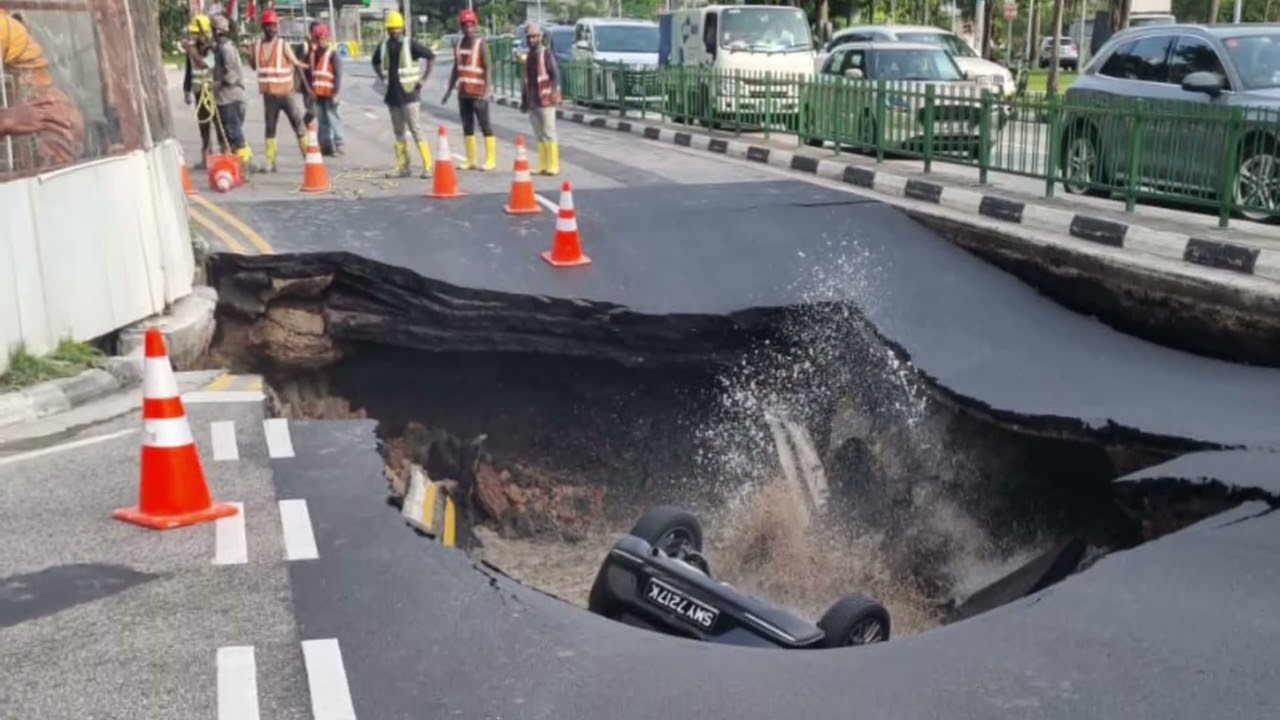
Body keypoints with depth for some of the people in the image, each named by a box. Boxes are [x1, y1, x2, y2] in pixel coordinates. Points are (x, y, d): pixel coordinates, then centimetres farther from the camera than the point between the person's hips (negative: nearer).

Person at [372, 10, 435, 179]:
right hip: (392, 94, 6)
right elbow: (375, 63, 27)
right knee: (398, 131, 9)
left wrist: (424, 79, -9)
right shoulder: (383, 46, 7)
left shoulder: (410, 44, -8)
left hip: (408, 93, -6)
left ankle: (428, 165, -9)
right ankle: (402, 167, 15)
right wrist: (382, 78, 13)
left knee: (415, 129, -11)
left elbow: (431, 57, -8)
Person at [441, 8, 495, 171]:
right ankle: (471, 160, 15)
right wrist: (449, 90, 18)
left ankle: (491, 160, 2)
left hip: (478, 93, -6)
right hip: (463, 93, 6)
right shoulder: (458, 45, 12)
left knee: (485, 126, -2)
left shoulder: (481, 44, -6)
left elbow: (488, 68, -11)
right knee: (467, 127, 9)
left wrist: (487, 91, -21)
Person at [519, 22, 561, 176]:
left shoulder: (546, 53, -7)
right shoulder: (528, 56, 15)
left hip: (545, 101, -7)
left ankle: (553, 166, -1)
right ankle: (543, 166, 15)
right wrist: (524, 100, 19)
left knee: (548, 133, -5)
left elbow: (555, 74, -14)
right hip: (532, 102, 7)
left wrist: (554, 93, -25)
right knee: (539, 135, 10)